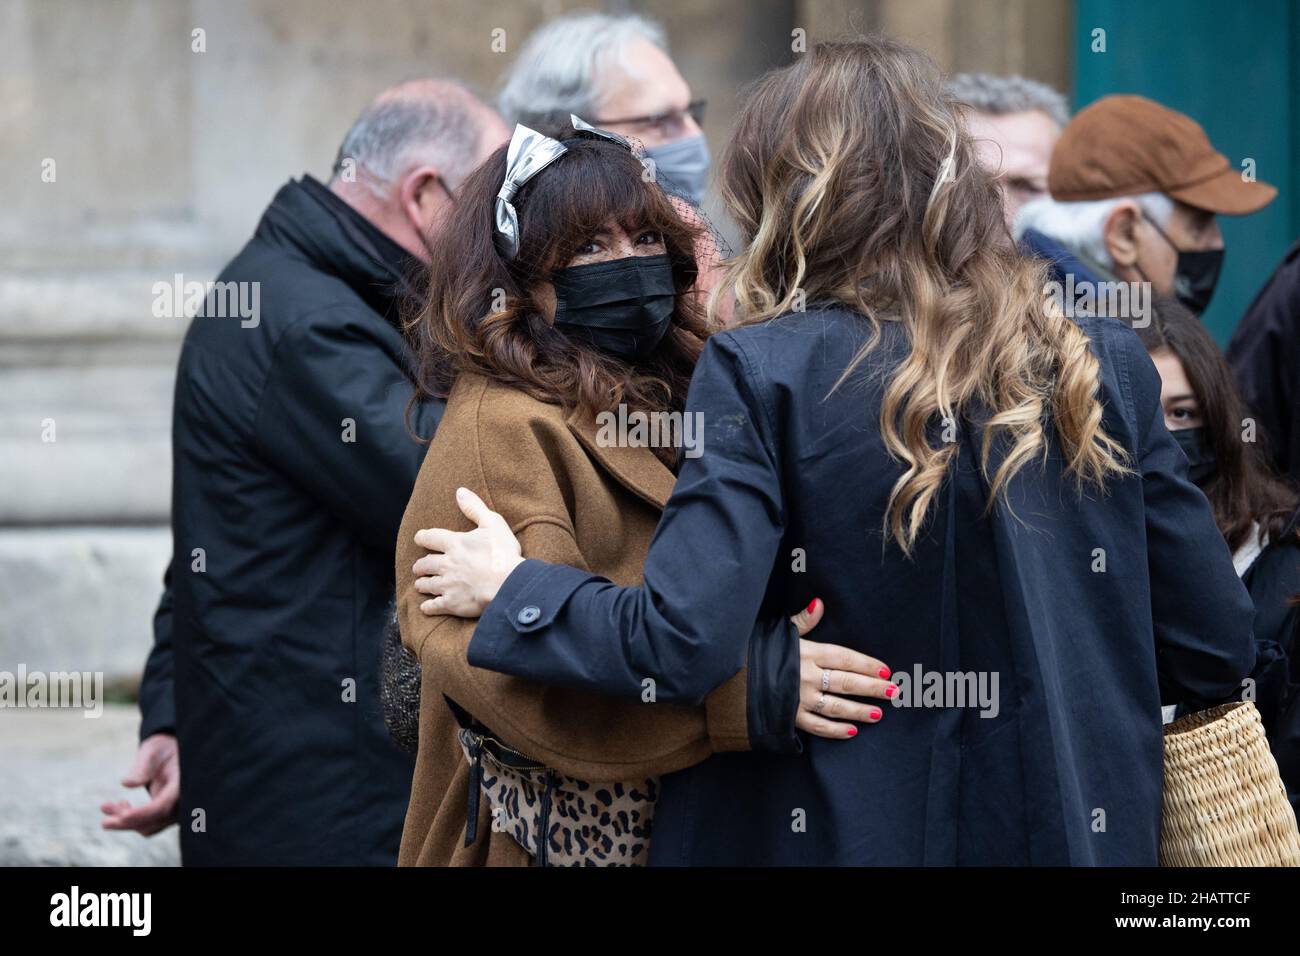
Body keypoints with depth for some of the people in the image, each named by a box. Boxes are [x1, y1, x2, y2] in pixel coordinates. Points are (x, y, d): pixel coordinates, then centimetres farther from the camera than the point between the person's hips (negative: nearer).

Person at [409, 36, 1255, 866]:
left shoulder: (764, 371, -10)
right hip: (1071, 833, 3)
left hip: (827, 834, -3)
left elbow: (680, 644, -19)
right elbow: (1215, 648, 1)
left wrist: (510, 589, -3)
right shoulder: (1105, 369, -1)